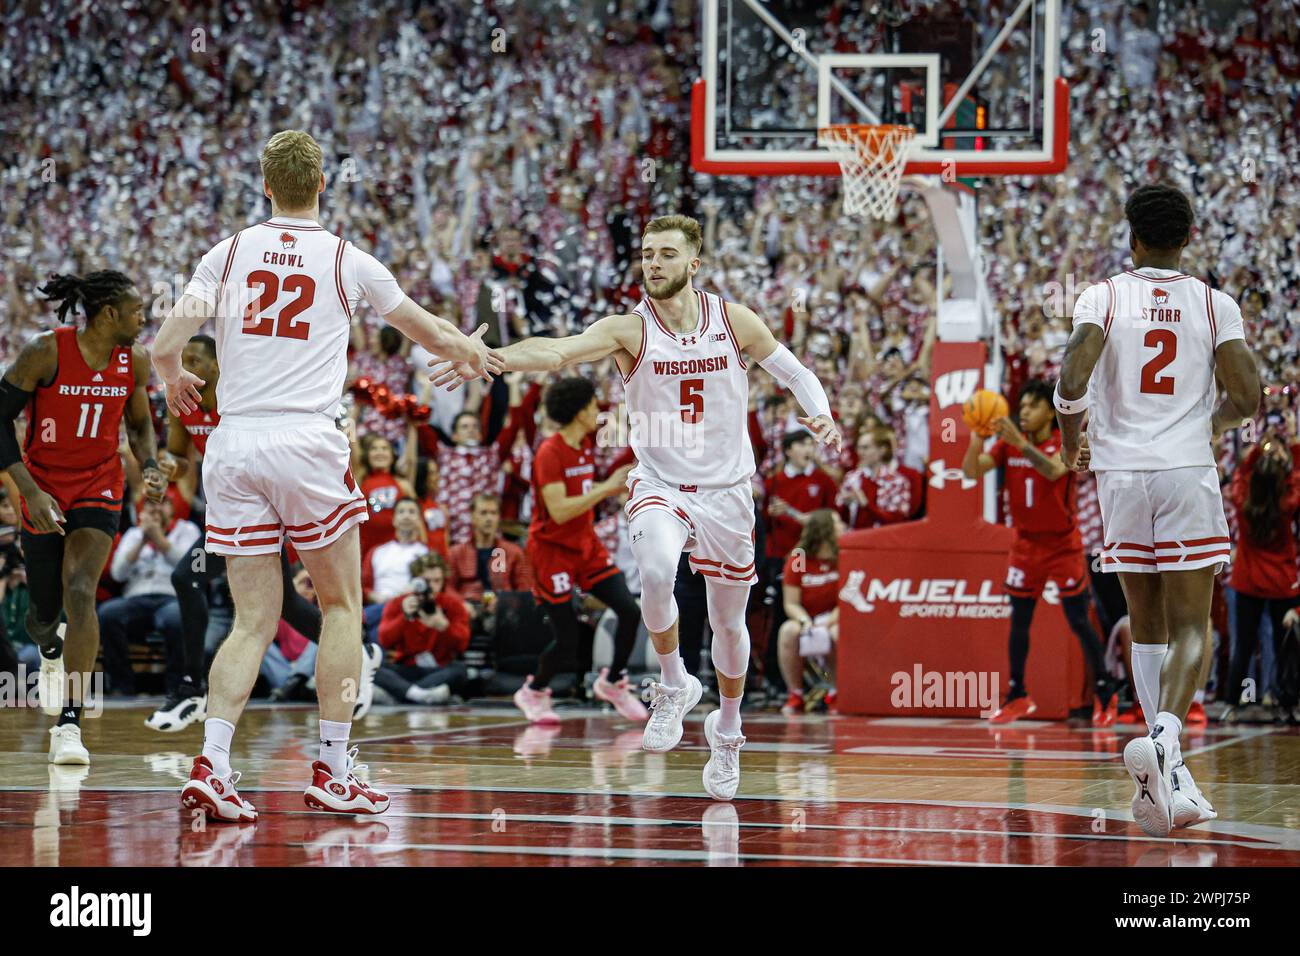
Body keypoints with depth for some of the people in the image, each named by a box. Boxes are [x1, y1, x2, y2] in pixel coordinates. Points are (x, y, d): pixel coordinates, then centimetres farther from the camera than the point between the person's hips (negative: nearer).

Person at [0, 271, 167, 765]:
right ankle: (51, 649, 53)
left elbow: (140, 424, 13)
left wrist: (150, 466, -8)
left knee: (80, 589, -22)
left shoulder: (135, 361, -5)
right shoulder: (45, 352, -18)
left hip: (99, 487, 1)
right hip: (44, 491, -1)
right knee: (44, 611, 10)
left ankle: (70, 725, -24)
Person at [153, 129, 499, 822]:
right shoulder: (348, 260, 4)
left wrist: (174, 378, 25)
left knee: (253, 621, 7)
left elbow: (165, 345, 1)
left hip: (233, 446, 2)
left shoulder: (229, 253, 7)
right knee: (340, 606, 13)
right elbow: (426, 331, 20)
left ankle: (212, 764, -10)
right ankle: (332, 772, 9)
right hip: (307, 443, -2)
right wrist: (473, 352, 41)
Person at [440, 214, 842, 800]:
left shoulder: (732, 320, -4)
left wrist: (822, 416, -13)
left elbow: (794, 372, 8)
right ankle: (672, 685, -11)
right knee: (656, 571, -34)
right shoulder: (629, 330, -11)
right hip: (660, 483, -2)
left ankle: (727, 731, 36)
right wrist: (489, 358, -43)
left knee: (730, 621, 11)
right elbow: (557, 351, -26)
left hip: (726, 488, 2)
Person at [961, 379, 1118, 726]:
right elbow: (971, 471, -10)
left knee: (1079, 622, -3)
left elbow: (1054, 470, -34)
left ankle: (1104, 695, 7)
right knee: (1019, 622, 6)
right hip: (1025, 543, 4)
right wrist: (977, 440, -29)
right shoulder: (1008, 443, 0)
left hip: (1063, 544, -4)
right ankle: (1017, 695, 16)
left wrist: (1020, 442, -45)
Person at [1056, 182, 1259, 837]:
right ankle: (1164, 737, -26)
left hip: (1121, 473, 1)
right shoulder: (1215, 305, 2)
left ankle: (1166, 772, 10)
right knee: (1190, 628, 1)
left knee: (1147, 626, 13)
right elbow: (1246, 398, -2)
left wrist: (1069, 434, 6)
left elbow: (1073, 377, -14)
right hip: (1187, 471, -1)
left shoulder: (1103, 298, 0)